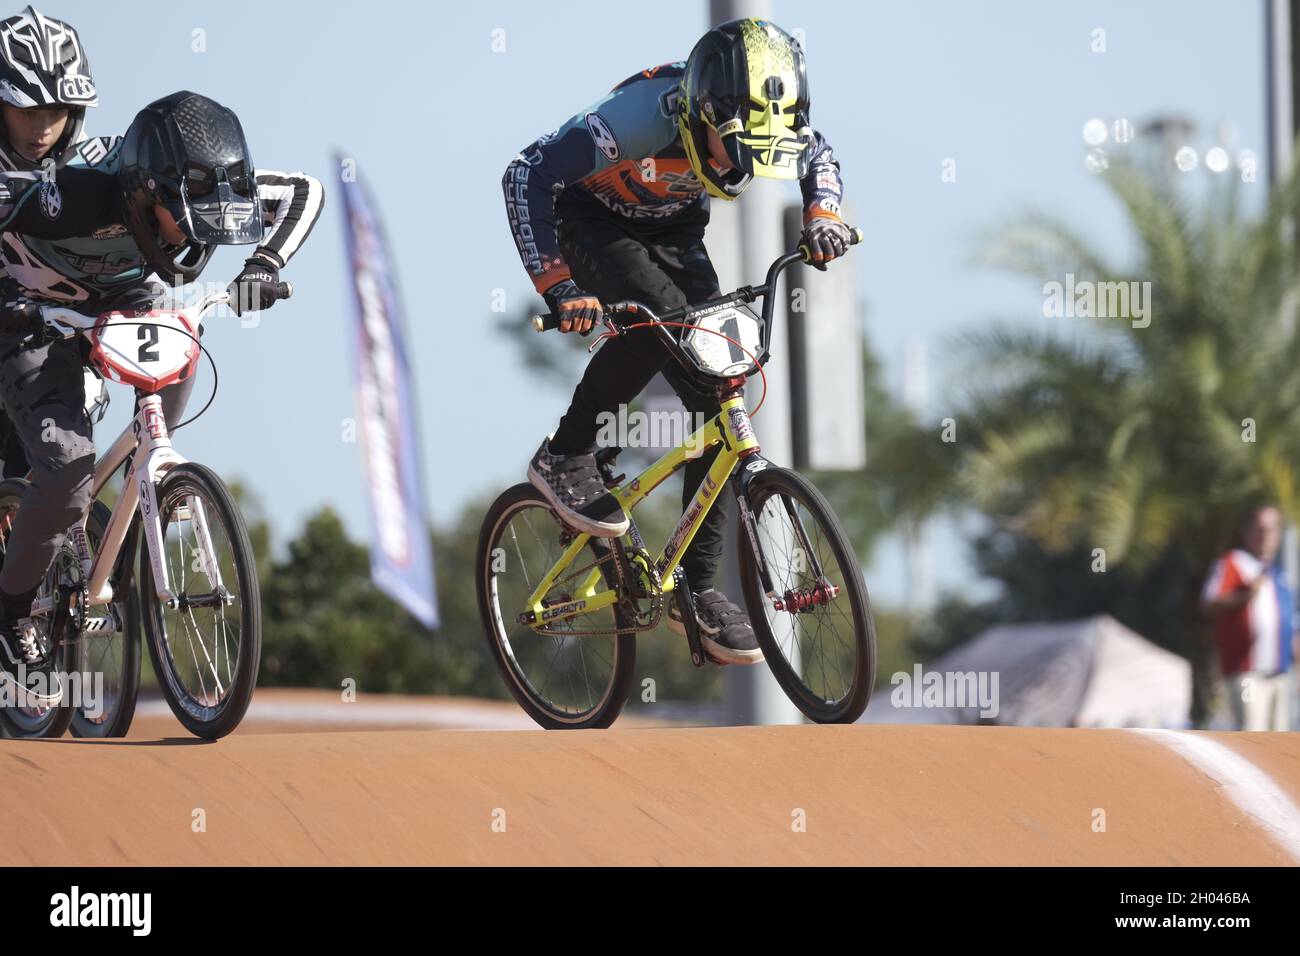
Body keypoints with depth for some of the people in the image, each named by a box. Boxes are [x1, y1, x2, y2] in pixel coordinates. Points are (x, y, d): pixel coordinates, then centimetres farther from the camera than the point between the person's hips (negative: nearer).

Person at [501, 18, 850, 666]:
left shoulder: (766, 122, -24)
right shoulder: (642, 118, -39)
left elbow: (819, 157, 1)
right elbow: (525, 177, -35)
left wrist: (822, 217, -19)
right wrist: (560, 288, -40)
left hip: (674, 228, 5)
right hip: (593, 221, -5)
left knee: (717, 395, -8)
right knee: (658, 310, -36)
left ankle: (697, 588, 1)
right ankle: (565, 458, -16)